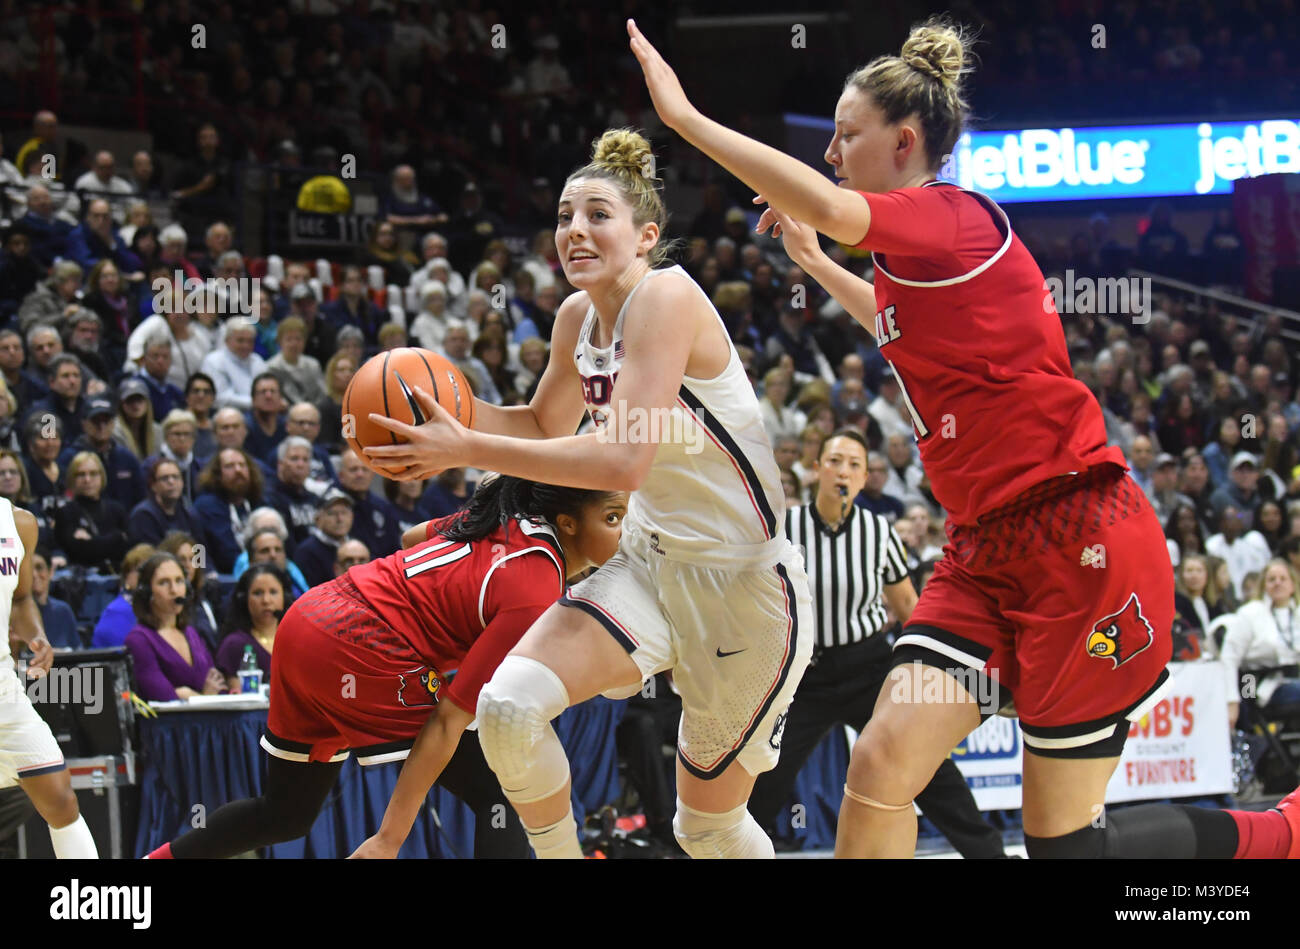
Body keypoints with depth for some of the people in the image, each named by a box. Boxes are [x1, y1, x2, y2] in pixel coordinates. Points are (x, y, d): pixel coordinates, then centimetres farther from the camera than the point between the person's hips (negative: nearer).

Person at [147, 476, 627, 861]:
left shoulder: (510, 519, 6)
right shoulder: (533, 595, -17)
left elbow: (413, 536, 24)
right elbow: (448, 721, -18)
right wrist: (389, 840, -17)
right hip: (362, 654, -9)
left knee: (285, 815, 25)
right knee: (502, 797, -3)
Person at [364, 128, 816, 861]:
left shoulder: (666, 298, -21)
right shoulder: (579, 318, 4)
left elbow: (624, 461, -30)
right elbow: (548, 426, 22)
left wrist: (469, 450, -28)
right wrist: (453, 409, 2)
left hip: (744, 582, -7)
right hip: (653, 561, 7)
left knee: (709, 825, 4)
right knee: (509, 703, -16)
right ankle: (560, 855, 5)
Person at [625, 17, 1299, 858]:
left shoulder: (956, 217, -13)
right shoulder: (914, 256, 14)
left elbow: (827, 205, -34)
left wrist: (685, 116, -26)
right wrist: (812, 261, 34)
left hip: (1080, 543, -8)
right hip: (989, 550, 8)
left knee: (1065, 842, -1)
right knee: (884, 758, -11)